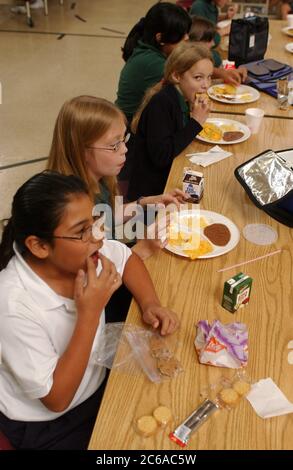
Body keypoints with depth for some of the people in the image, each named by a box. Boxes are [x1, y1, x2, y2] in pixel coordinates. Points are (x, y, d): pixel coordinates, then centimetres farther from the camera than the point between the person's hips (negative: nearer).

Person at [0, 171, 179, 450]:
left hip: (98, 381, 5)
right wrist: (90, 313, -32)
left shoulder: (78, 249, -18)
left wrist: (150, 304, -14)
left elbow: (126, 257, 3)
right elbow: (57, 400, -26)